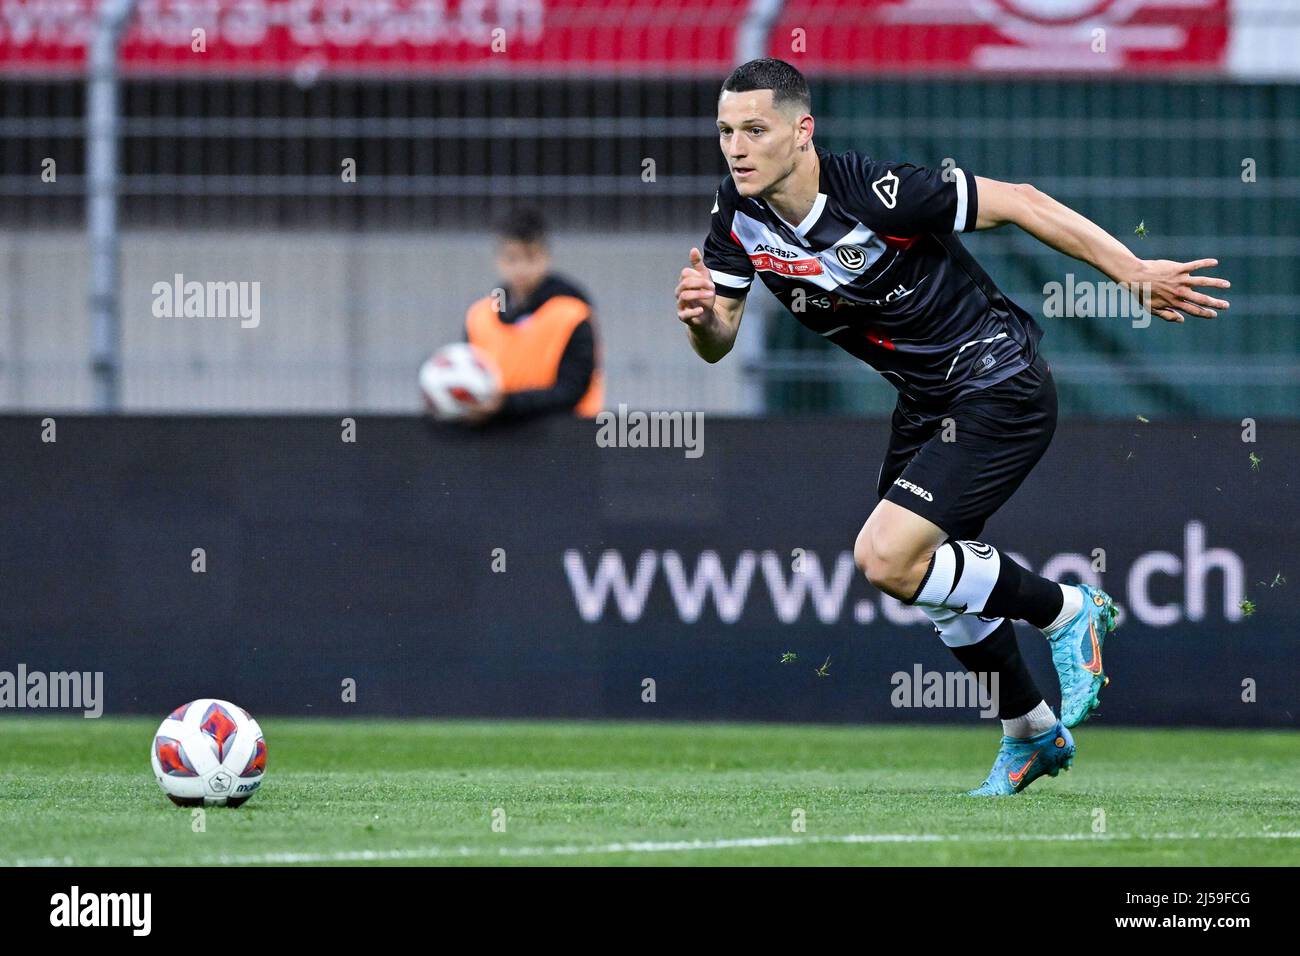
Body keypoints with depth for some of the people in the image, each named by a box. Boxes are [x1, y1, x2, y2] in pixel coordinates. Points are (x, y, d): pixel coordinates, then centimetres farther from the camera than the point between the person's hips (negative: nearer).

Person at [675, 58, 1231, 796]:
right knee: (936, 574, 21)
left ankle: (1067, 611, 2)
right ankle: (1033, 734, 44)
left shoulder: (875, 193, -28)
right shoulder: (739, 215, -8)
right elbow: (719, 342, 0)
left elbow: (1019, 202, -20)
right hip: (926, 402, 8)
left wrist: (1132, 271, -17)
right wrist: (702, 314, -25)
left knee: (888, 558, -20)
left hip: (1001, 391, -8)